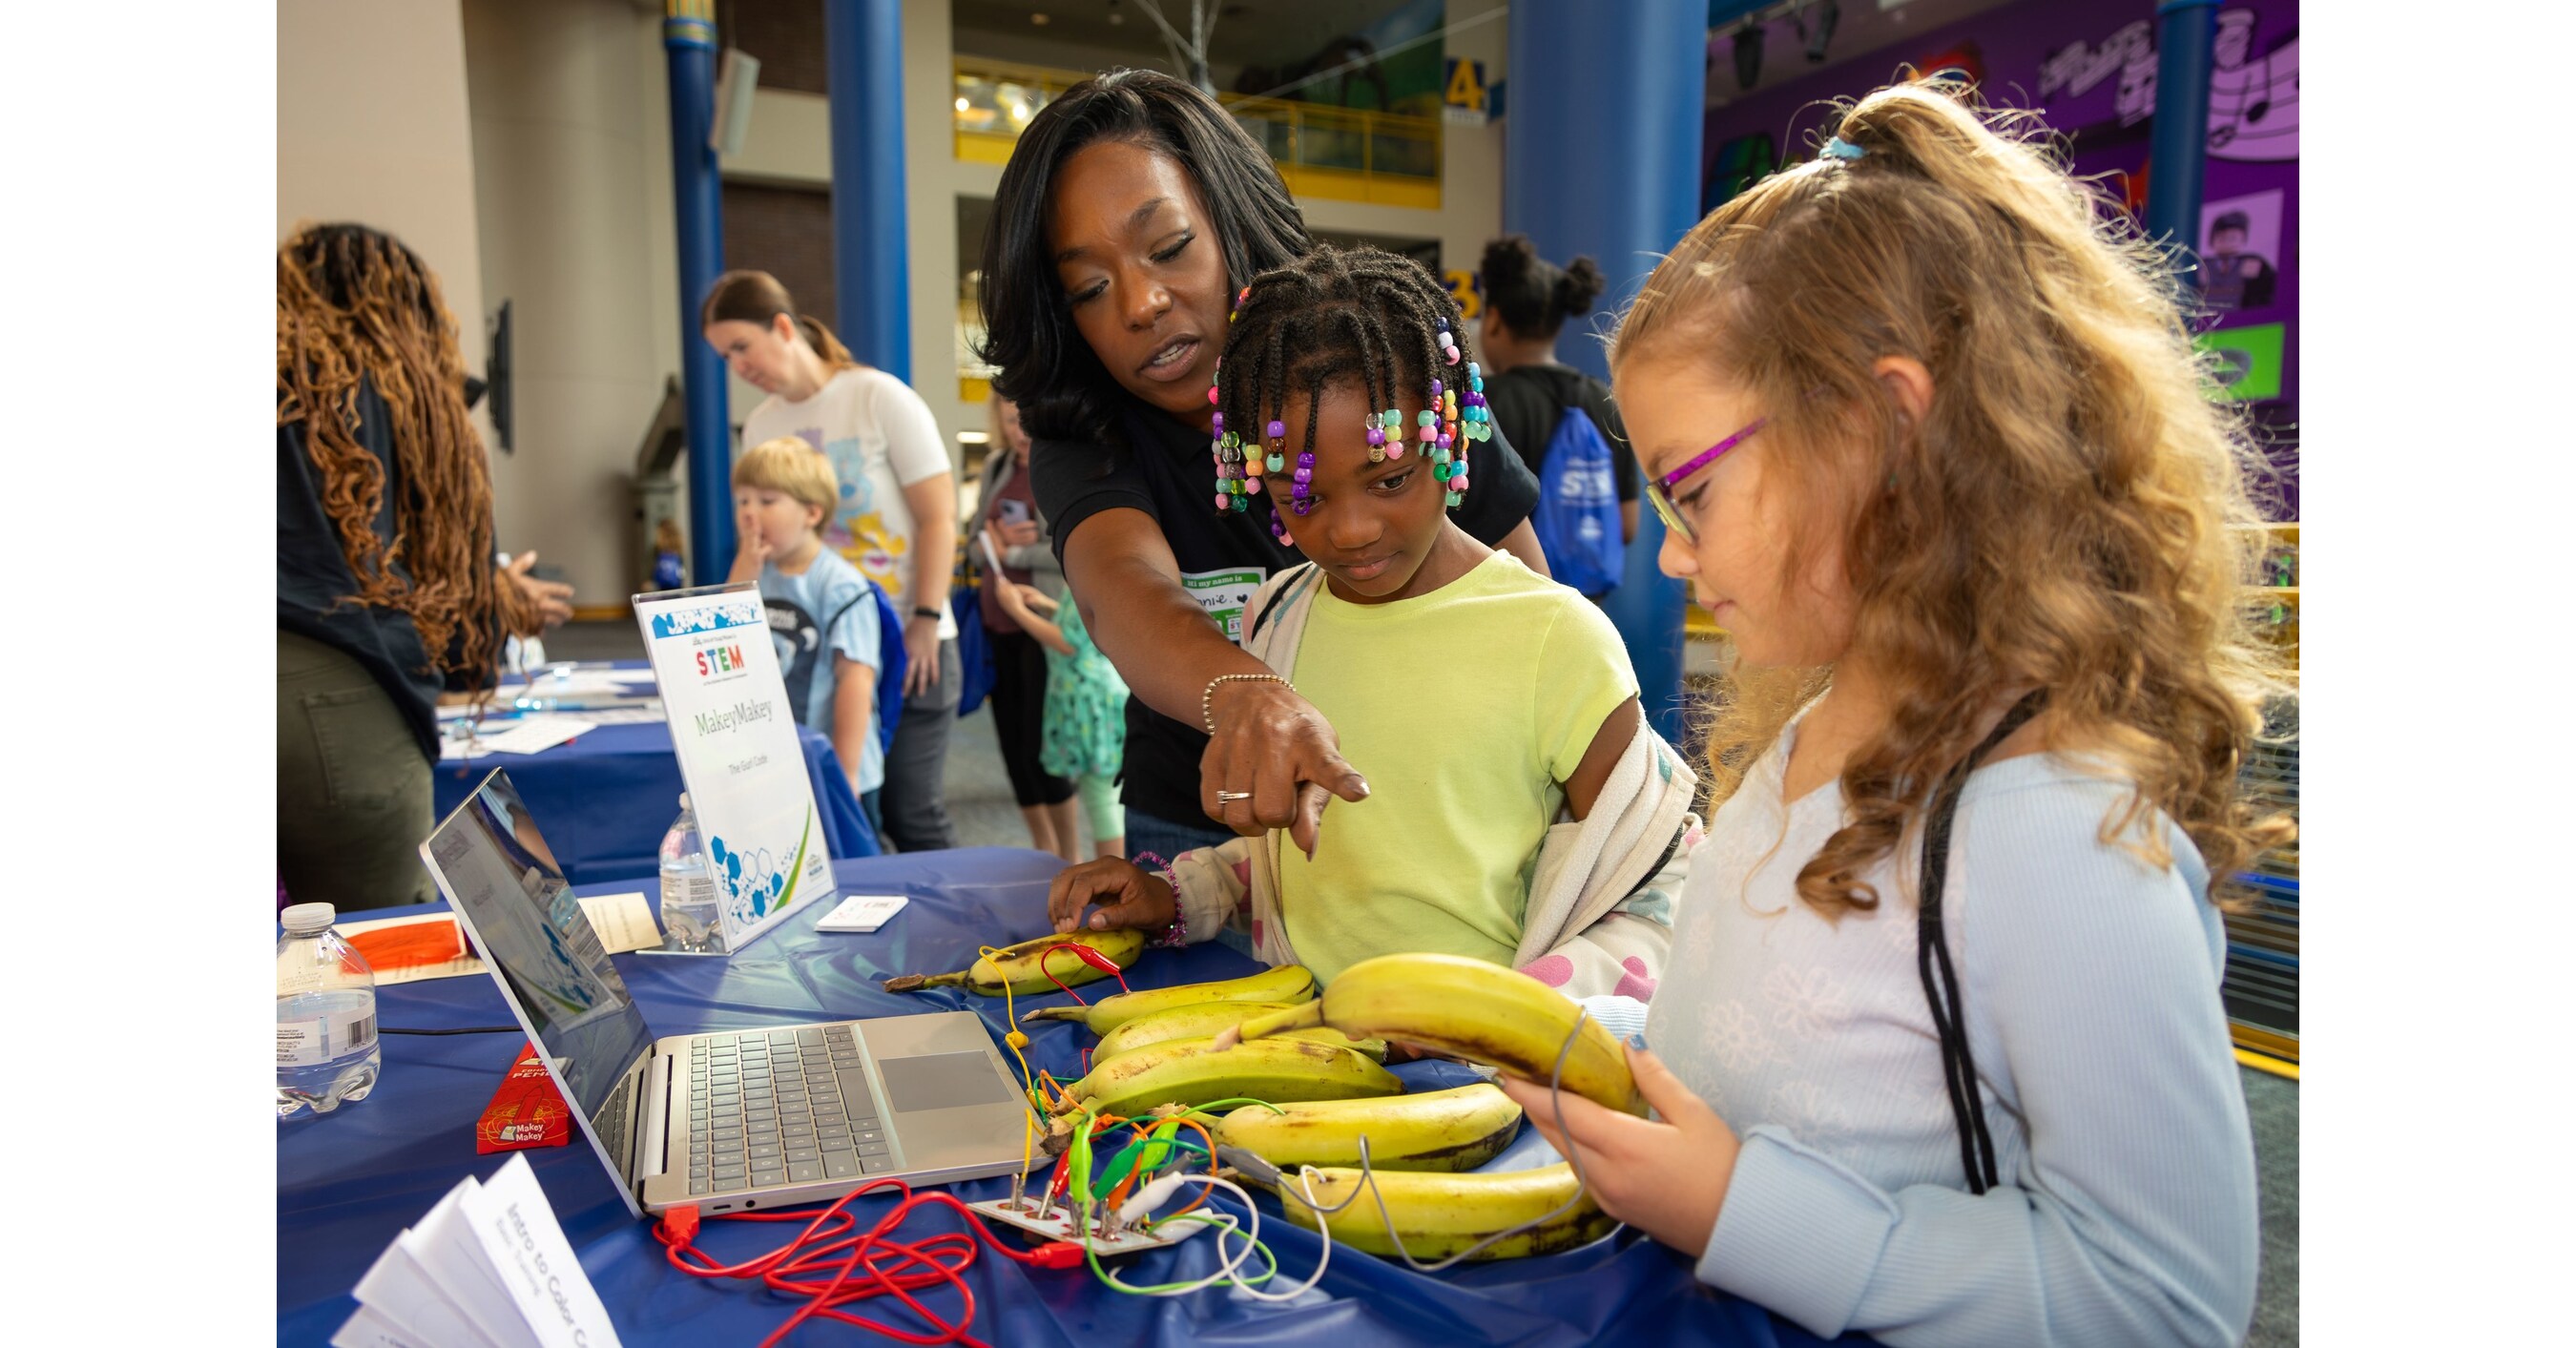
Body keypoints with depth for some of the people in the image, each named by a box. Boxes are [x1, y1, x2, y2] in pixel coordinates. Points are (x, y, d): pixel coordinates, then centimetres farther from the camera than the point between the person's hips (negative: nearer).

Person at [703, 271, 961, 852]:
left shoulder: (880, 398, -7)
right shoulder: (759, 424, 9)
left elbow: (938, 519, -9)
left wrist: (925, 623, -14)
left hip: (907, 647, -4)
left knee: (913, 815, 0)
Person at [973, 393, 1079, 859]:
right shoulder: (997, 466, 11)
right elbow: (977, 536, 15)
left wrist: (1013, 552, -13)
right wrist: (993, 542, -7)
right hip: (998, 620, 7)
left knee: (1042, 742, -3)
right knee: (1011, 738, 11)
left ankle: (1070, 855, 16)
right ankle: (1043, 850, 27)